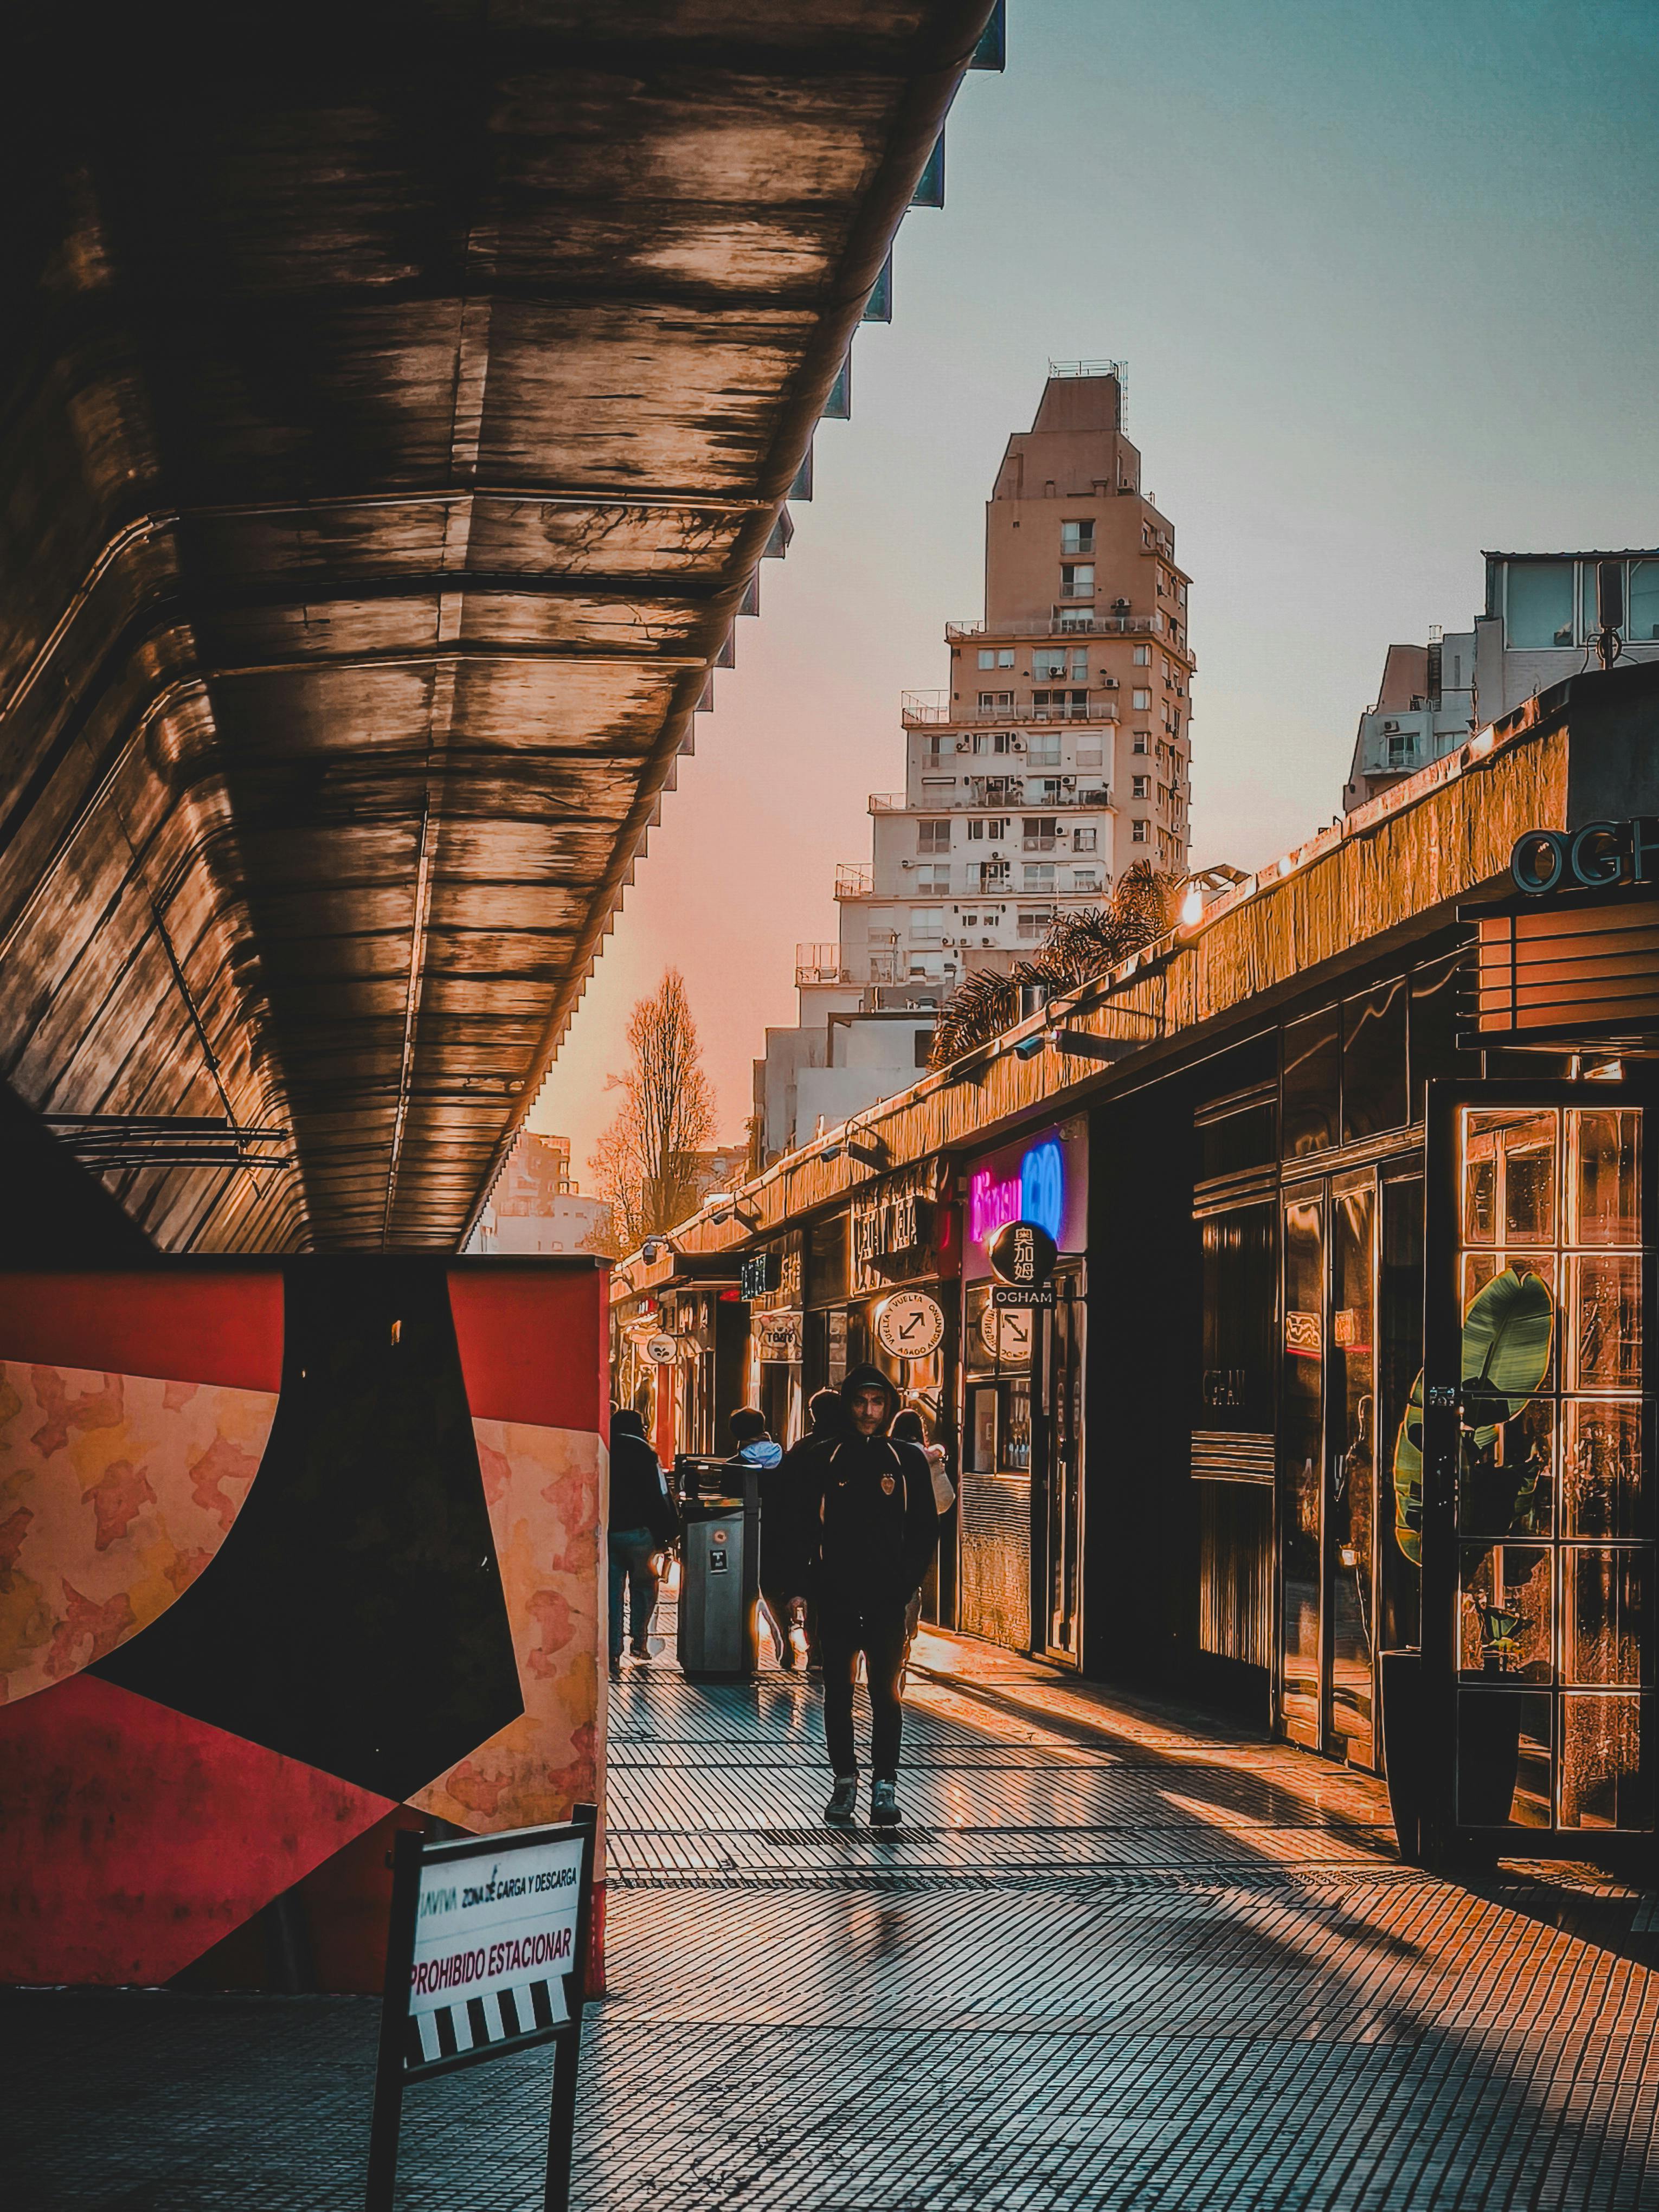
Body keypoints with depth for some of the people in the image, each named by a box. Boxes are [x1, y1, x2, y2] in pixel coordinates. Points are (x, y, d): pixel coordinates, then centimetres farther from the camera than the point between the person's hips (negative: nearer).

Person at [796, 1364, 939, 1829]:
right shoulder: (828, 1459, 7)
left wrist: (909, 1582, -3)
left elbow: (926, 1528, 8)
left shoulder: (907, 1460, 6)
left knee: (886, 1692, -3)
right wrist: (810, 1582, 0)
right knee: (838, 1691, 5)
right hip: (837, 1597, 1)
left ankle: (885, 1785, 1)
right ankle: (844, 1782, 13)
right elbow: (807, 1525, 8)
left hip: (888, 1598, -1)